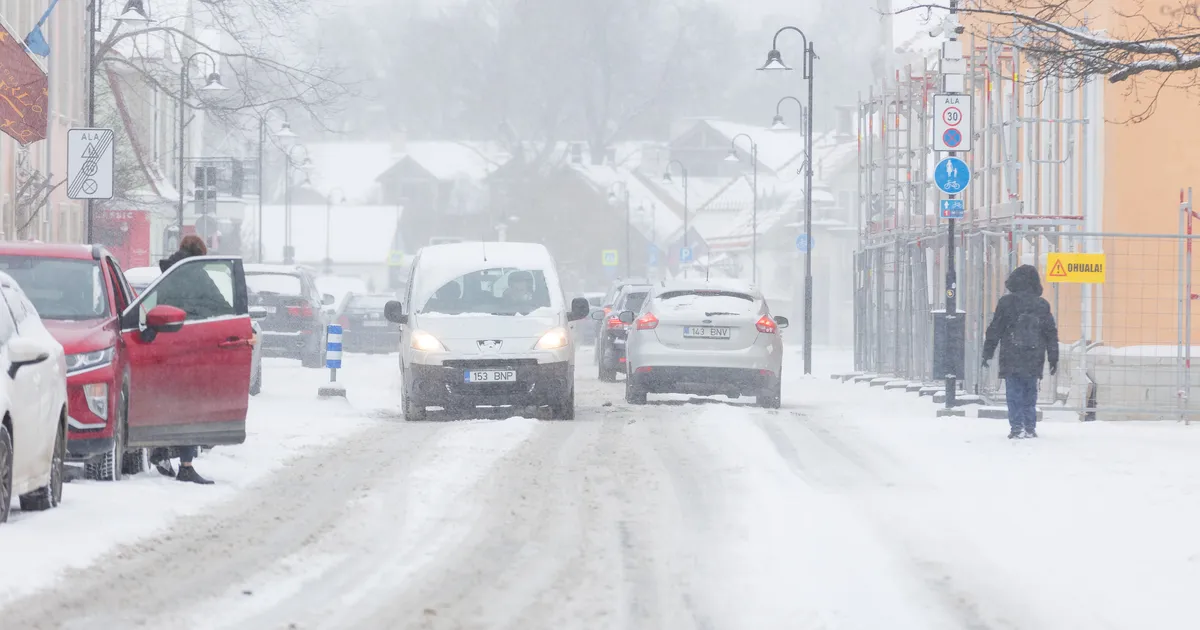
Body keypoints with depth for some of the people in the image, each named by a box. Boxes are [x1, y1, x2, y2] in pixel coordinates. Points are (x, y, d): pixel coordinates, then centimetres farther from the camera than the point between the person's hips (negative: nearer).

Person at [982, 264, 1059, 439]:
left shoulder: (1006, 302, -5)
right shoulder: (1042, 305, 5)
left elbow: (995, 330, -3)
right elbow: (1051, 334, 10)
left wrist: (987, 353, 5)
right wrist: (1053, 359, 16)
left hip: (1011, 360, -3)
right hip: (1034, 360, 3)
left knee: (1014, 394, 1)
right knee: (1030, 393, 11)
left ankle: (1017, 427, -7)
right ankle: (1030, 428, 10)